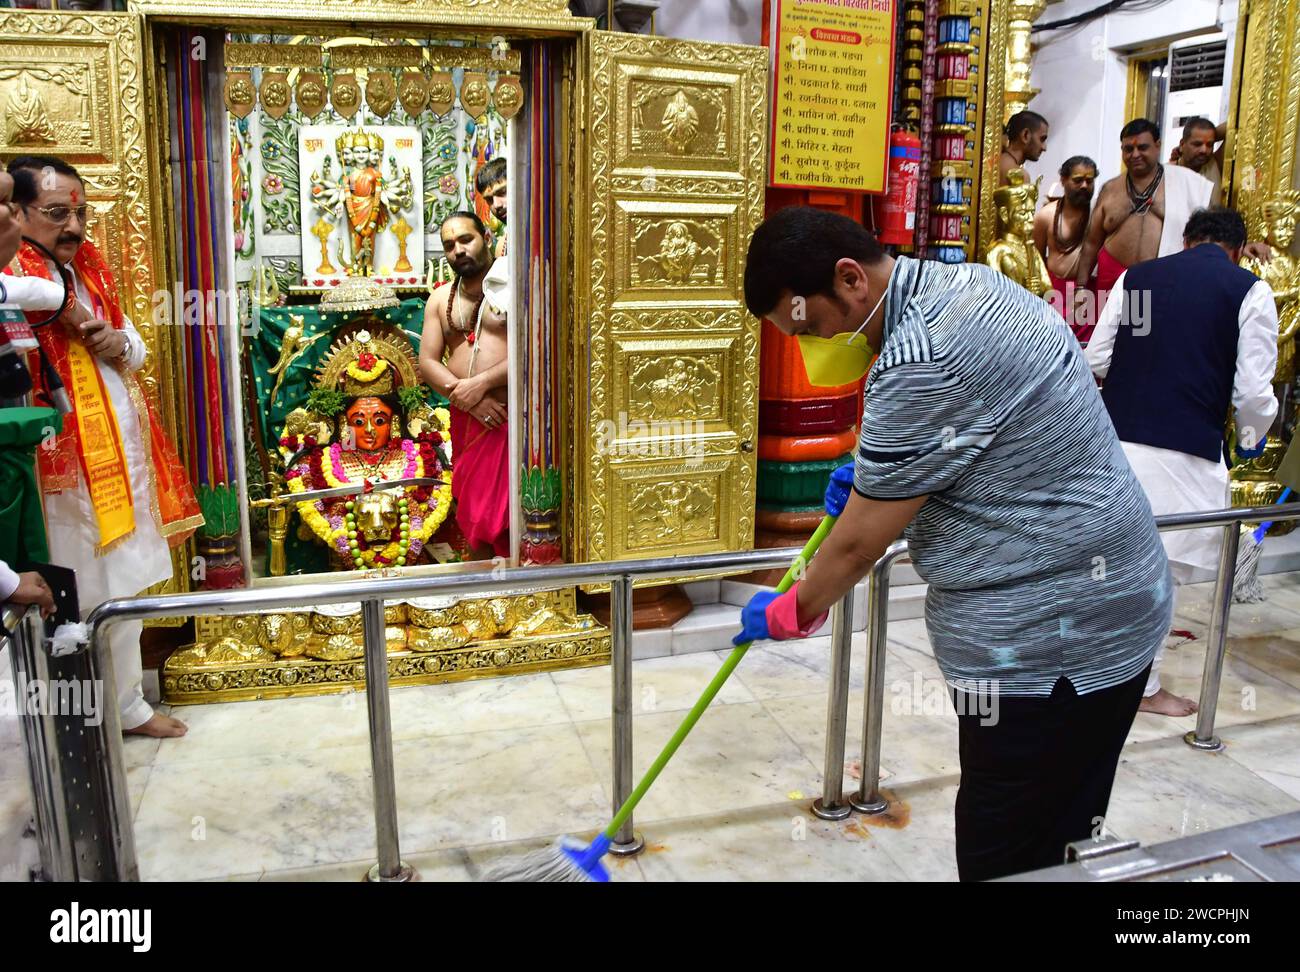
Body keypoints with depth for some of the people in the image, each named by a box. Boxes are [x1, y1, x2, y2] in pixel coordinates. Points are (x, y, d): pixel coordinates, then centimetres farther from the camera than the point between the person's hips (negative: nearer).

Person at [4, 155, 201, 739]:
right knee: (80, 599, 3)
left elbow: (136, 348, 19)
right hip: (66, 463, -8)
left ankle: (124, 703, 32)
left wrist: (122, 345, -1)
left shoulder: (89, 270, 11)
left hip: (122, 455, 8)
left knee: (123, 585, 17)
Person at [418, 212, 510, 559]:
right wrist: (465, 395, -11)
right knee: (472, 514, 12)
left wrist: (481, 383, -17)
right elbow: (427, 362, 6)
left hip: (510, 415, -5)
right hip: (466, 419, 5)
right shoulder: (440, 299, 14)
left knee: (507, 514, -6)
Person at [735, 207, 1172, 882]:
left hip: (1048, 647, -10)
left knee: (1004, 861, 2)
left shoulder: (919, 361, -25)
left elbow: (859, 544, -15)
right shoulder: (967, 282, 7)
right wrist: (879, 472, 16)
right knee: (1060, 847, 21)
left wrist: (792, 612, 3)